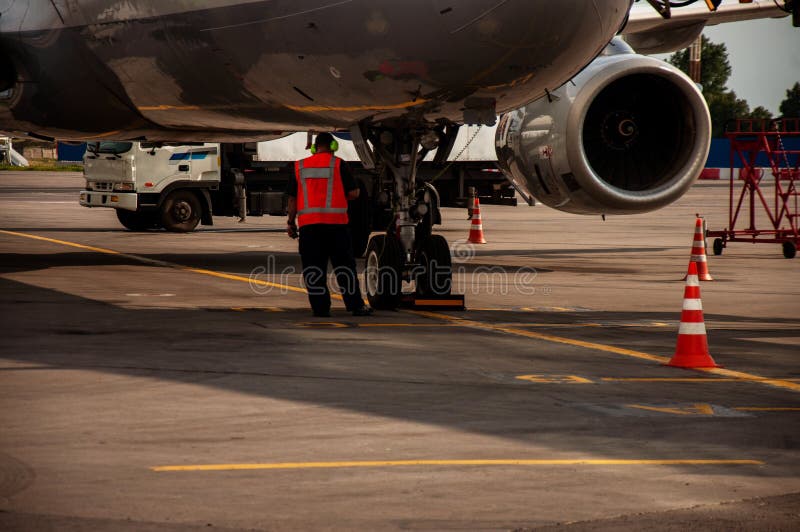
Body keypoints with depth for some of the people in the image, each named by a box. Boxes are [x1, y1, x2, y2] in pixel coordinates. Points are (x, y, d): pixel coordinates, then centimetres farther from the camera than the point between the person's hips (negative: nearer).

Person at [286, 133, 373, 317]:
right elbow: (354, 193, -3)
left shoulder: (300, 166, 8)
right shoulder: (338, 164, 0)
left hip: (308, 224, 2)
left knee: (313, 268, 5)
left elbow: (292, 197, 9)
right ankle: (356, 306, 4)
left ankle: (320, 308, 2)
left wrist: (291, 222, 15)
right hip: (335, 222, -2)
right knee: (344, 266, 4)